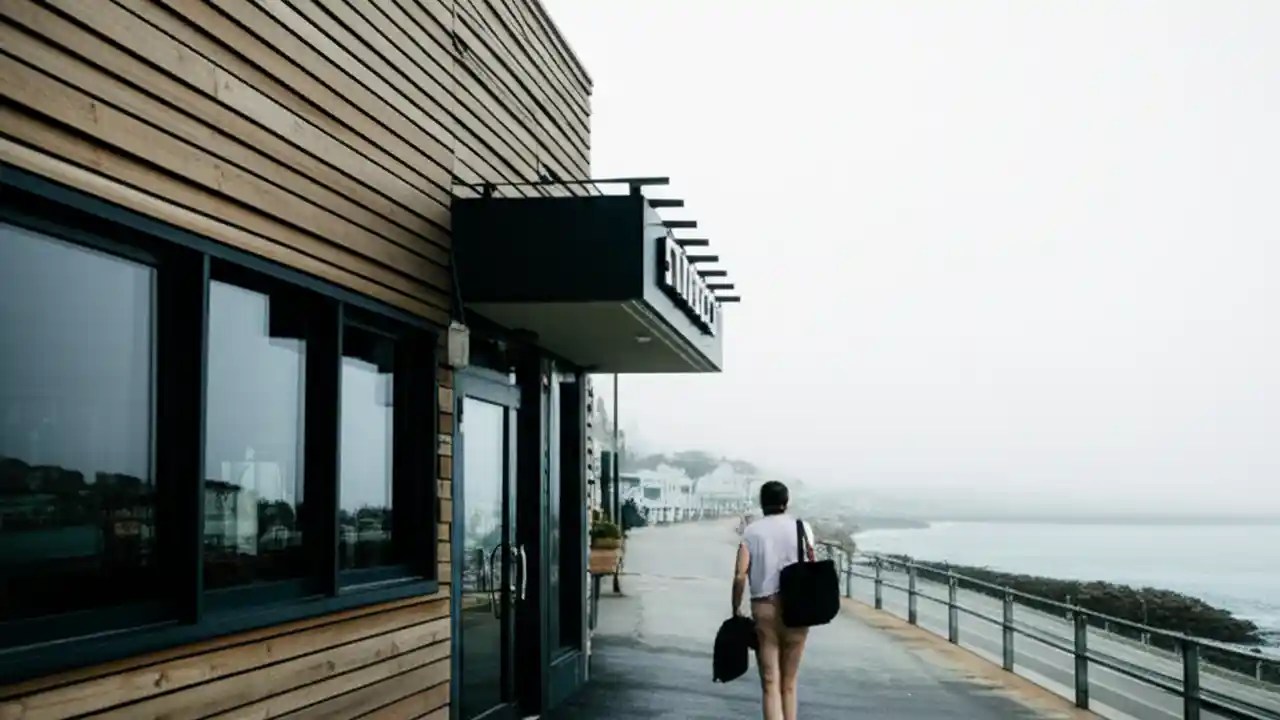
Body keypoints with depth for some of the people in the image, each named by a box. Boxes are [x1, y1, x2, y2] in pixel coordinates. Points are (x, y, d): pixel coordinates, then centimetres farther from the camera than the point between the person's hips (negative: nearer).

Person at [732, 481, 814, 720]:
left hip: (763, 607, -1)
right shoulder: (801, 527, 3)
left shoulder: (751, 531, 2)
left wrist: (736, 608, 5)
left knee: (770, 683, 0)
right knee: (789, 682, 15)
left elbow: (740, 575, -6)